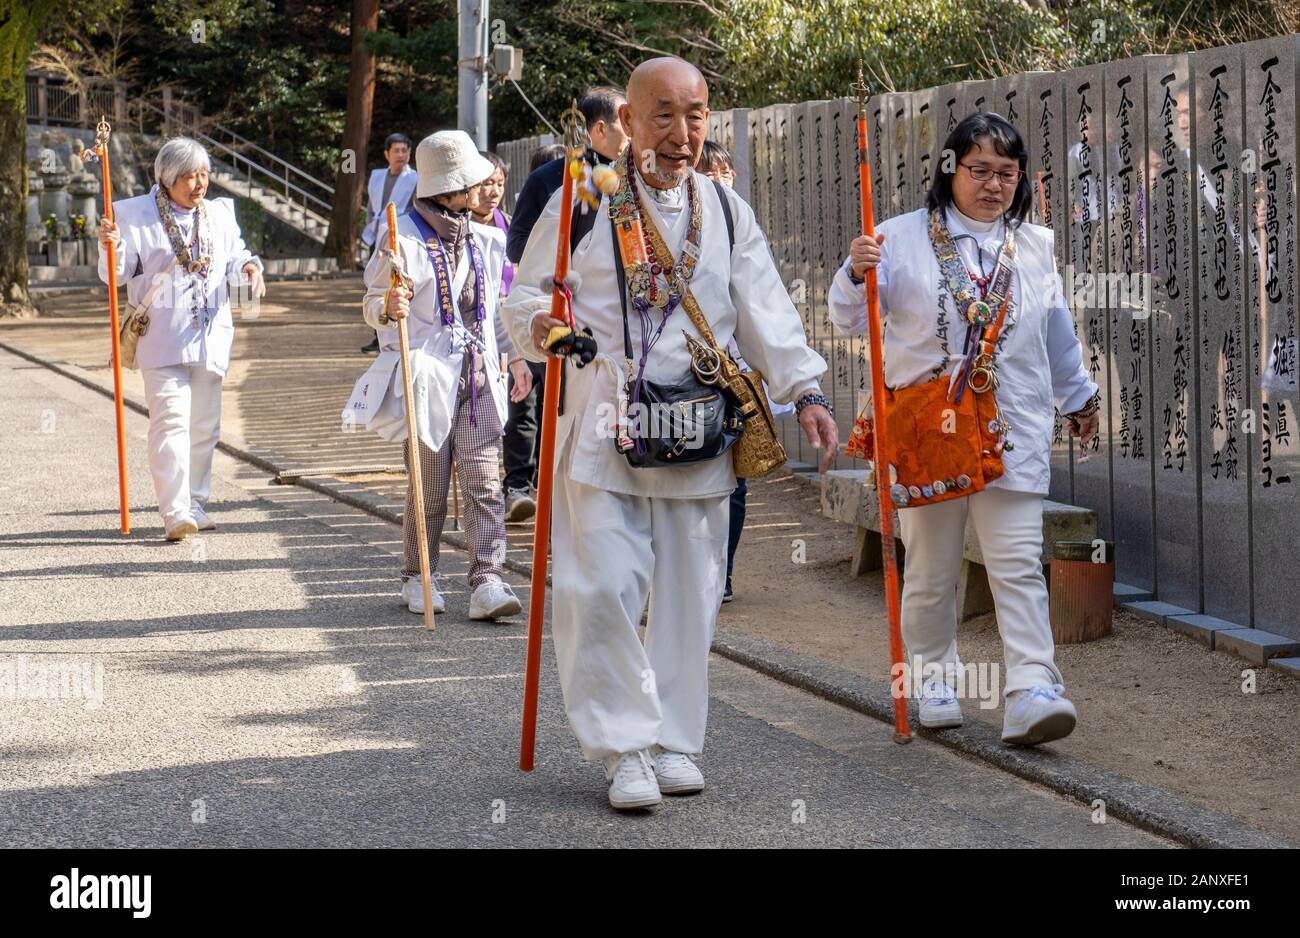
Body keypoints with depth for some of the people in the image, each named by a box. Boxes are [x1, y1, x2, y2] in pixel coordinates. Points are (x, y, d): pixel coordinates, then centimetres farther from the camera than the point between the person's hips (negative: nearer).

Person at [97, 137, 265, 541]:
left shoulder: (220, 213, 10)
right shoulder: (135, 216, -4)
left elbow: (234, 254, 17)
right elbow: (117, 274, -3)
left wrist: (248, 267, -5)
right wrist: (110, 247, -24)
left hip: (210, 337, 6)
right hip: (162, 337, -5)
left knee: (205, 424, 12)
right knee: (171, 419, -17)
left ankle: (195, 503, 25)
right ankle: (175, 512, -21)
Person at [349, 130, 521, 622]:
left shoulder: (481, 239, 15)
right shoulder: (404, 237, -5)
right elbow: (372, 307, -3)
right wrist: (389, 307, -25)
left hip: (479, 374, 5)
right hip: (428, 372, -5)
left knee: (484, 480, -6)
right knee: (430, 485, 2)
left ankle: (487, 583, -11)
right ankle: (418, 578, 19)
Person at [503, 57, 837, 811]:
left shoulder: (727, 212, 12)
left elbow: (766, 310, 7)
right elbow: (528, 292, 3)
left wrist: (805, 389, -7)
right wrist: (544, 326, -20)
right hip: (603, 429, -3)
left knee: (689, 593, 6)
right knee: (603, 588, -11)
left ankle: (675, 741, 18)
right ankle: (624, 746, -1)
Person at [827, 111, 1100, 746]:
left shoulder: (1034, 246, 11)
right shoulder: (904, 238, 0)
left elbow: (1057, 335, 25)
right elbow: (851, 319, 0)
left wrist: (1078, 399, 35)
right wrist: (857, 274, -20)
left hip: (1012, 431, 1)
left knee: (1018, 564, -9)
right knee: (931, 567, 7)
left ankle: (1032, 692, -15)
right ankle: (935, 678, 24)